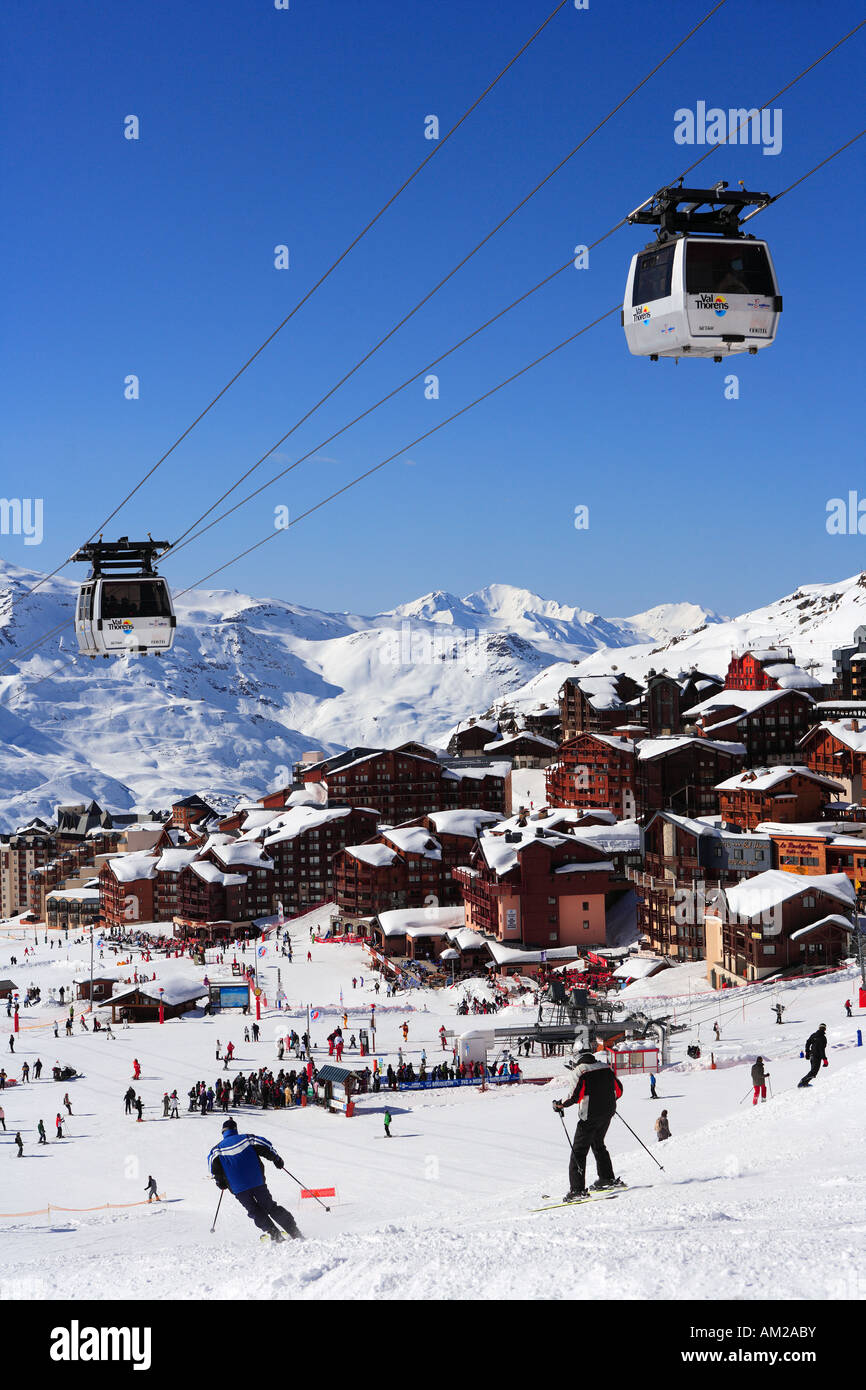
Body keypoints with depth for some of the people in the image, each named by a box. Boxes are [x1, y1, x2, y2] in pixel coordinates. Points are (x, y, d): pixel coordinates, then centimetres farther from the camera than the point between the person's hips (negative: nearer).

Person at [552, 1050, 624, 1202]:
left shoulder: (580, 1071, -11)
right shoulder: (606, 1068, 7)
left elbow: (575, 1096, -19)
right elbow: (618, 1090, 13)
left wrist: (560, 1105, -2)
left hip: (590, 1115, -7)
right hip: (607, 1113, 7)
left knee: (579, 1150, -3)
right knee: (598, 1144, 28)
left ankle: (577, 1189, -11)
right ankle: (607, 1179, 33)